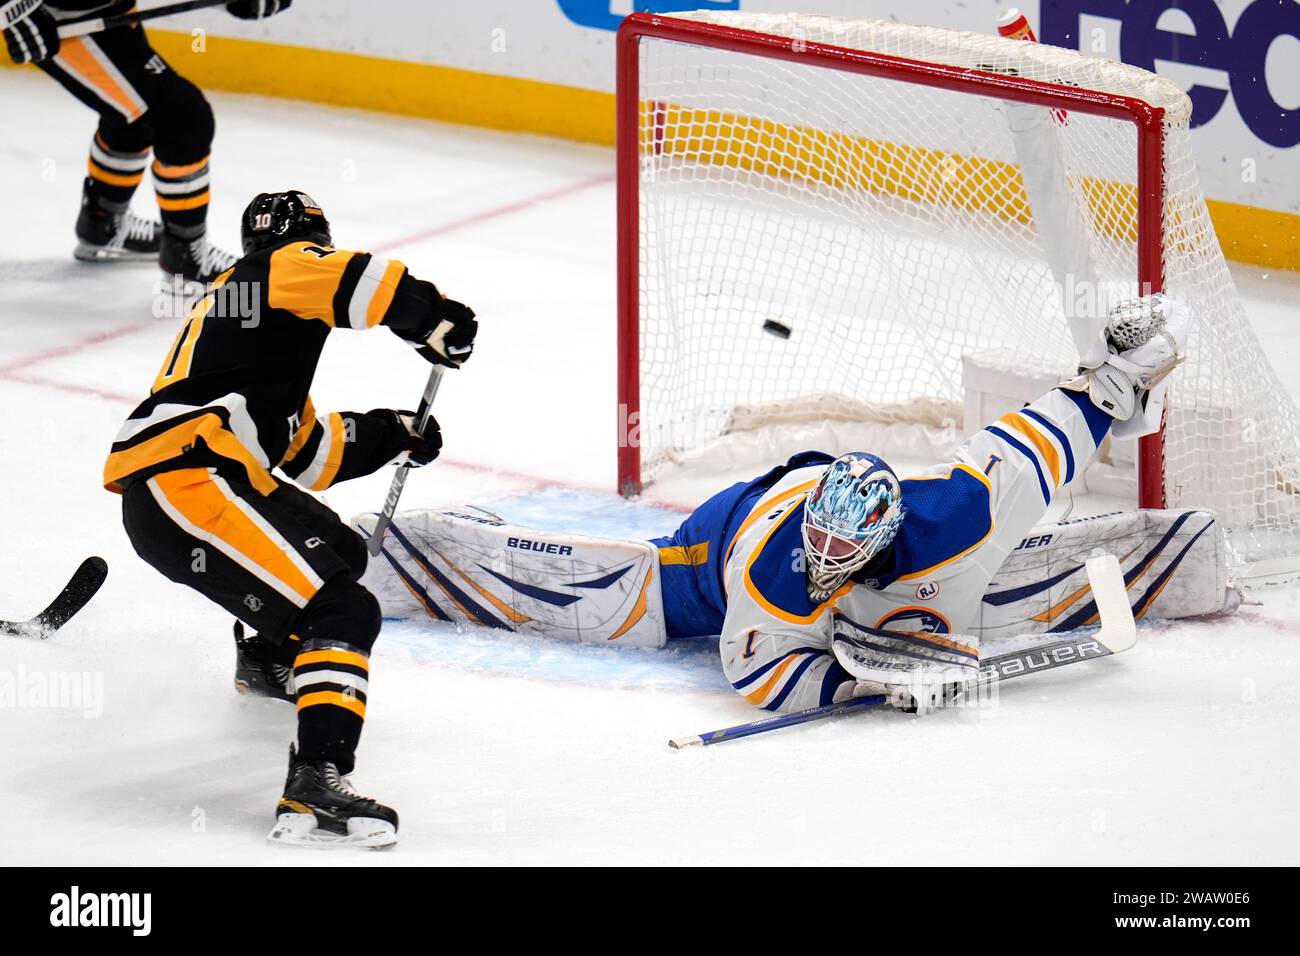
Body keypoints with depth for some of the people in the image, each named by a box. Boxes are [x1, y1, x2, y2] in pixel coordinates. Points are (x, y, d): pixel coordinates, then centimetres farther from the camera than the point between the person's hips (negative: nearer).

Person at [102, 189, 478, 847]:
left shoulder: (230, 300, 31)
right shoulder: (284, 268, 4)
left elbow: (300, 453, 30)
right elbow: (357, 283, -20)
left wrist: (388, 435, 26)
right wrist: (439, 320, -8)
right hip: (187, 487, -10)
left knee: (341, 556, 31)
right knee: (343, 613, -20)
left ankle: (267, 661, 57)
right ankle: (315, 788, -34)